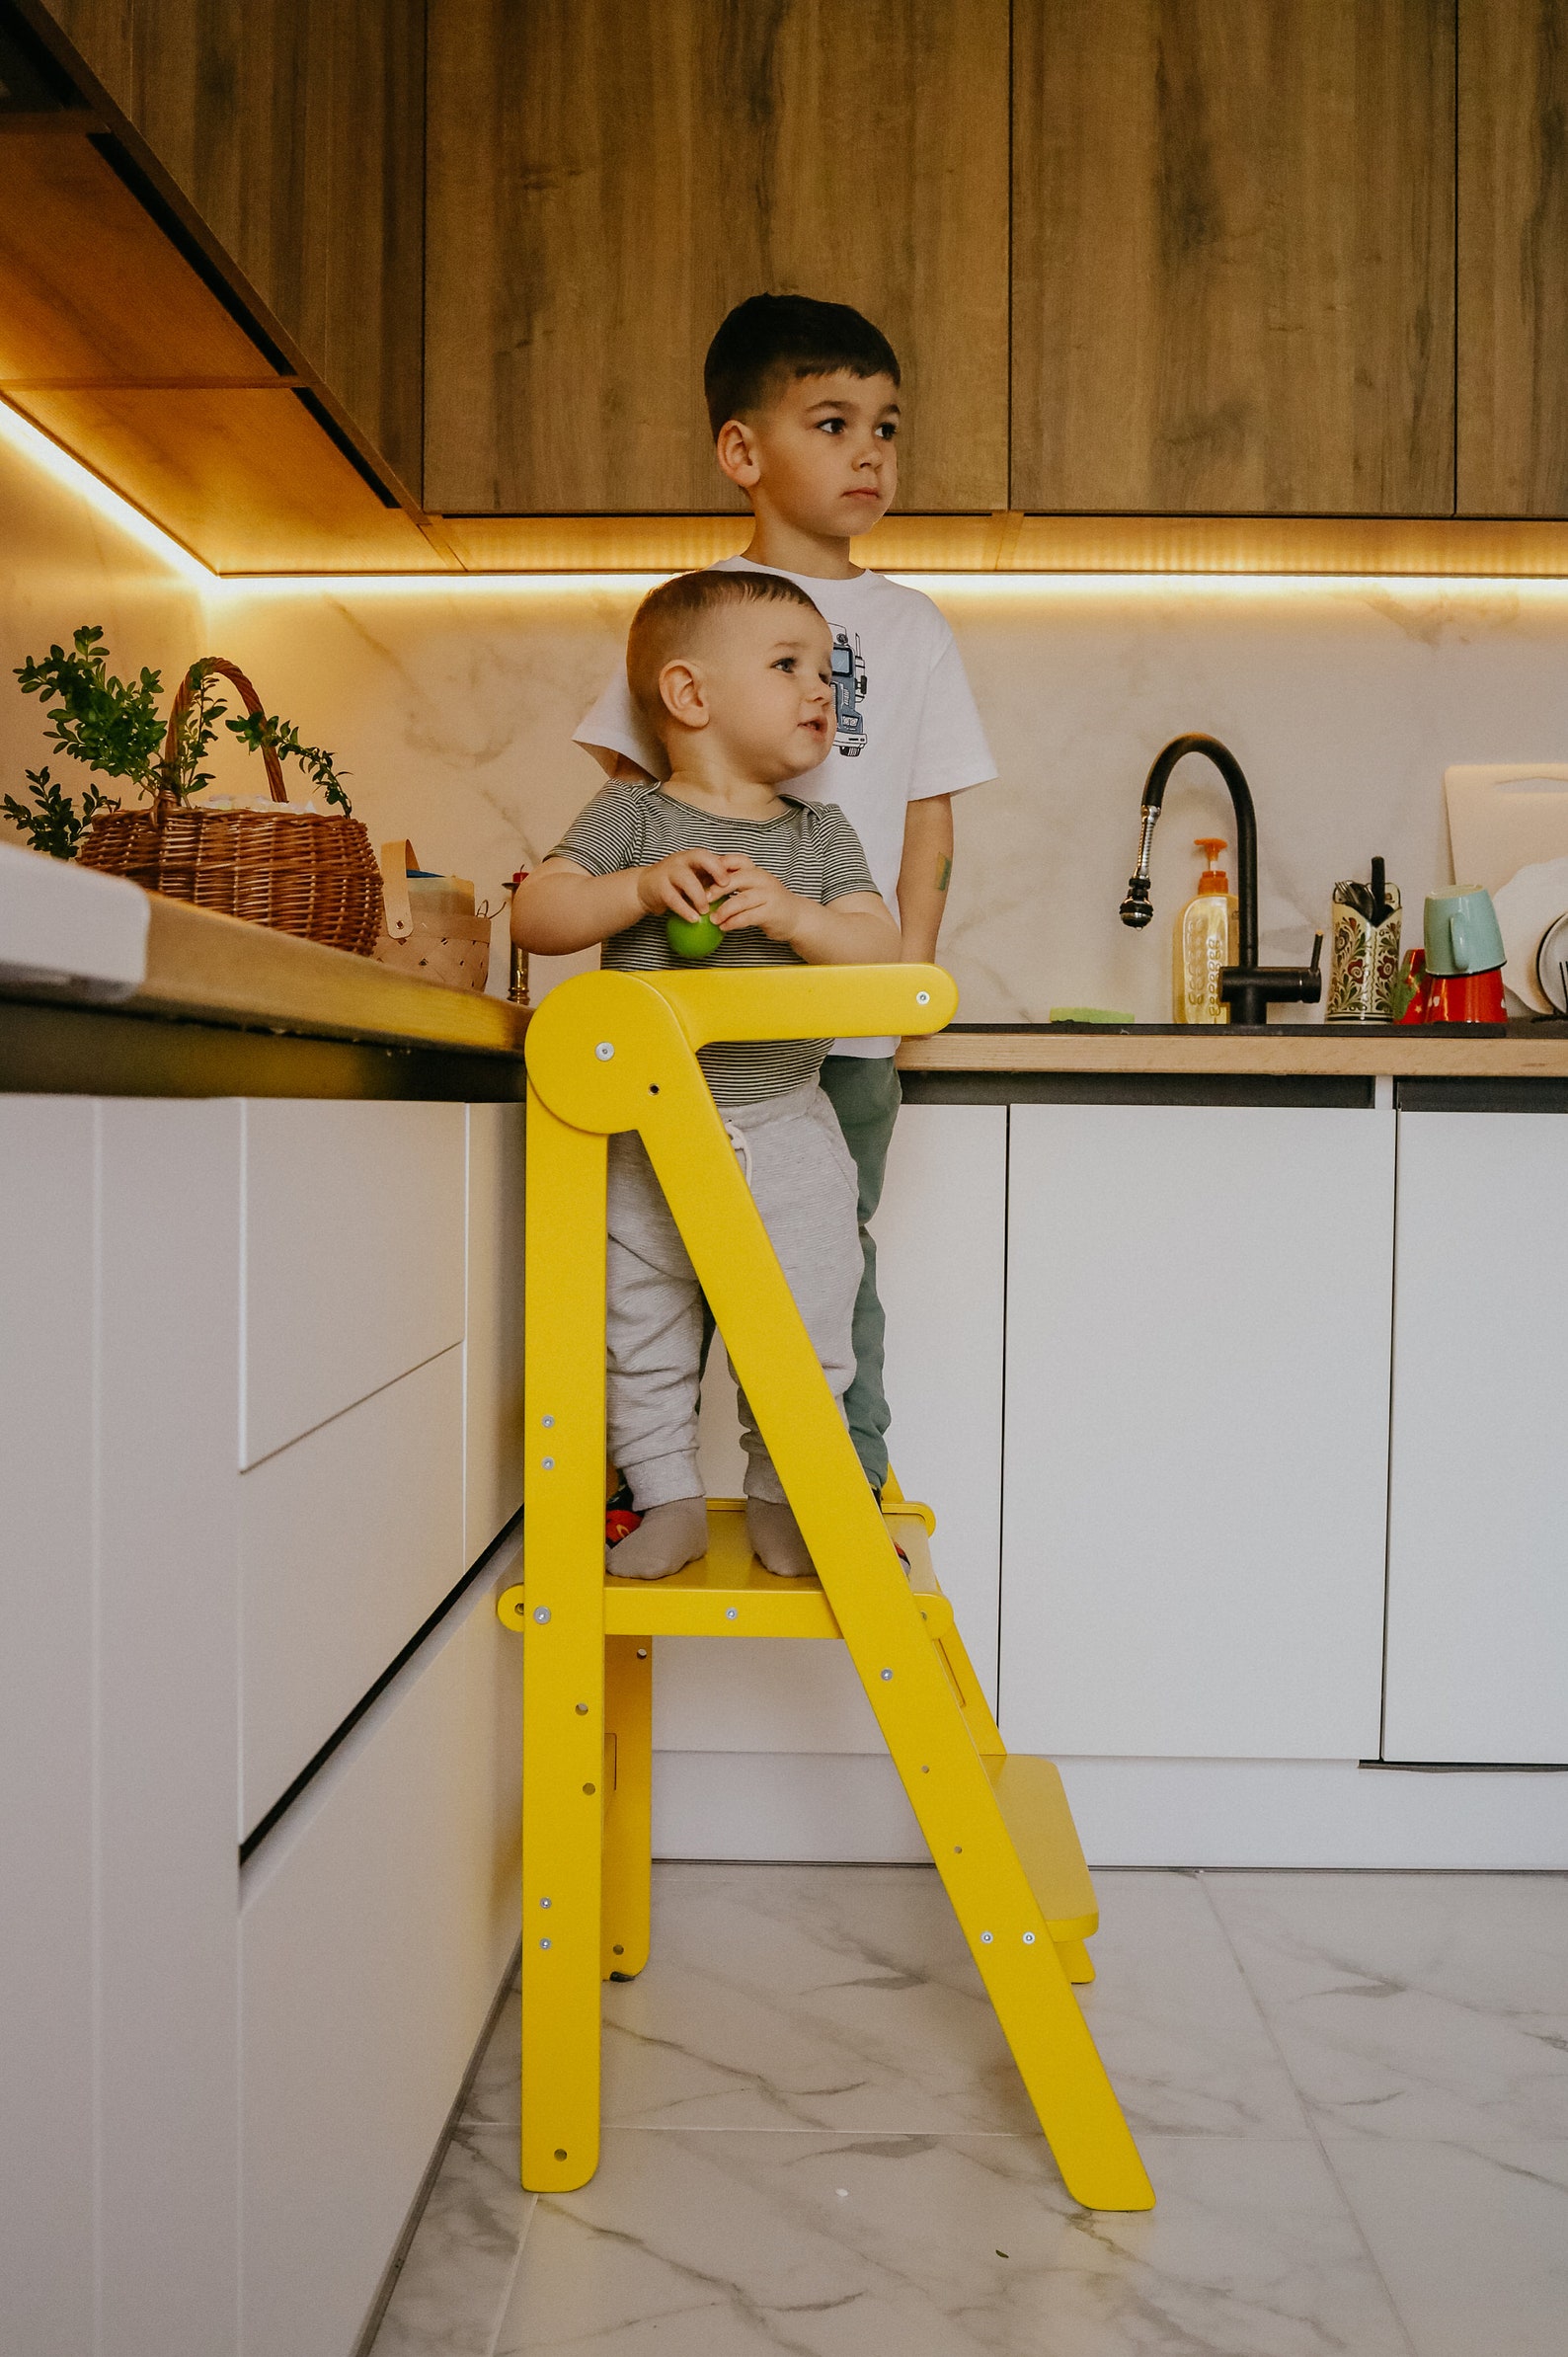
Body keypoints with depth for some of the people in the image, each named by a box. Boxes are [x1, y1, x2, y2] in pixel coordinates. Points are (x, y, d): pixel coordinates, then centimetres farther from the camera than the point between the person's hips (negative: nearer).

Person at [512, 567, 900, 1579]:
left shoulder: (821, 832, 6)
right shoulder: (630, 818, -1)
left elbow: (881, 948, -4)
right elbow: (535, 914, -10)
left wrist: (792, 913, -21)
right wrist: (642, 888, -24)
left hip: (787, 1128, 2)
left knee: (807, 1335, 3)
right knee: (642, 1336, 6)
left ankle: (784, 1501, 22)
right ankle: (670, 1498, 23)